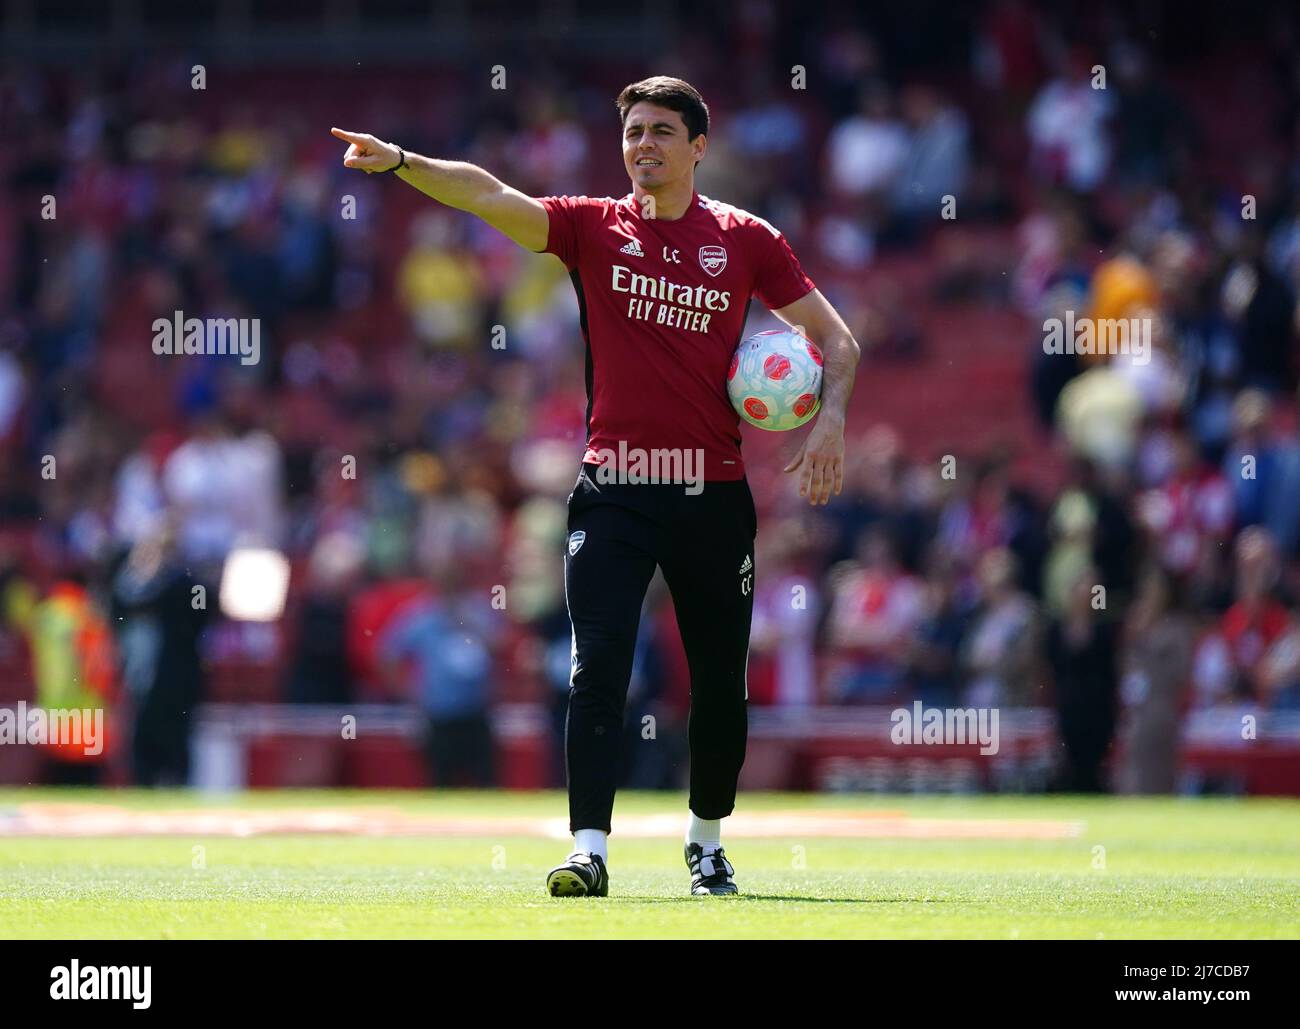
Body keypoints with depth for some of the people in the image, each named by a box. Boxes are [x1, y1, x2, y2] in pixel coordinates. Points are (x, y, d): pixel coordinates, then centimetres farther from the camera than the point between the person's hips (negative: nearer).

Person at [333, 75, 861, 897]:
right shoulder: (595, 227, 4)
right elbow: (489, 195, -10)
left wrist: (831, 417, -9)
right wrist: (401, 162, -25)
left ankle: (708, 840, 30)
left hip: (714, 490, 1)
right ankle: (590, 850, -17)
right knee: (598, 666, -14)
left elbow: (835, 338, 9)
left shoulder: (745, 239, 4)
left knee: (722, 683, 9)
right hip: (614, 488, -1)